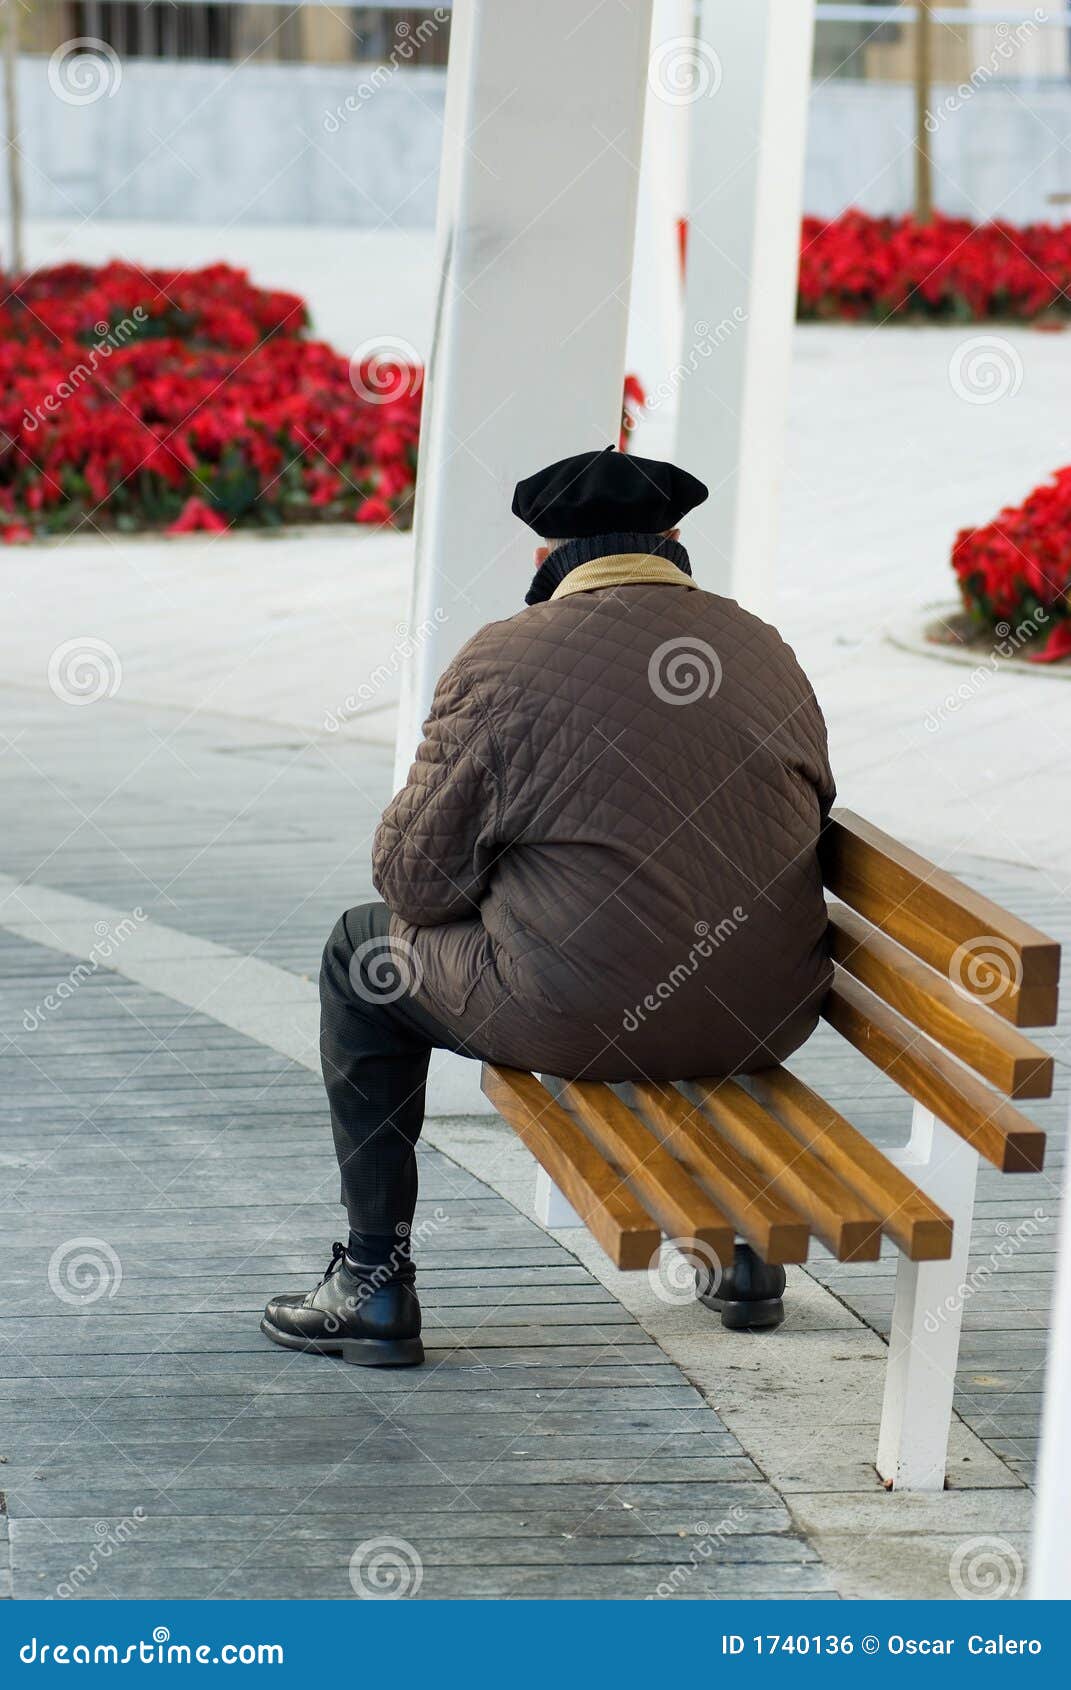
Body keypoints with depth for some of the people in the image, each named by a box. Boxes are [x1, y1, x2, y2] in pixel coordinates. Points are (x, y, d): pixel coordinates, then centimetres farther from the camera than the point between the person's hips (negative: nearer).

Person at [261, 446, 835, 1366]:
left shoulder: (502, 661, -7)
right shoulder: (768, 651, 7)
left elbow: (414, 876, -5)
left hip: (579, 1018, -5)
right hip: (766, 1023, 5)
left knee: (364, 952, 21)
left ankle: (374, 1282, 22)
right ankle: (745, 1251, 42)